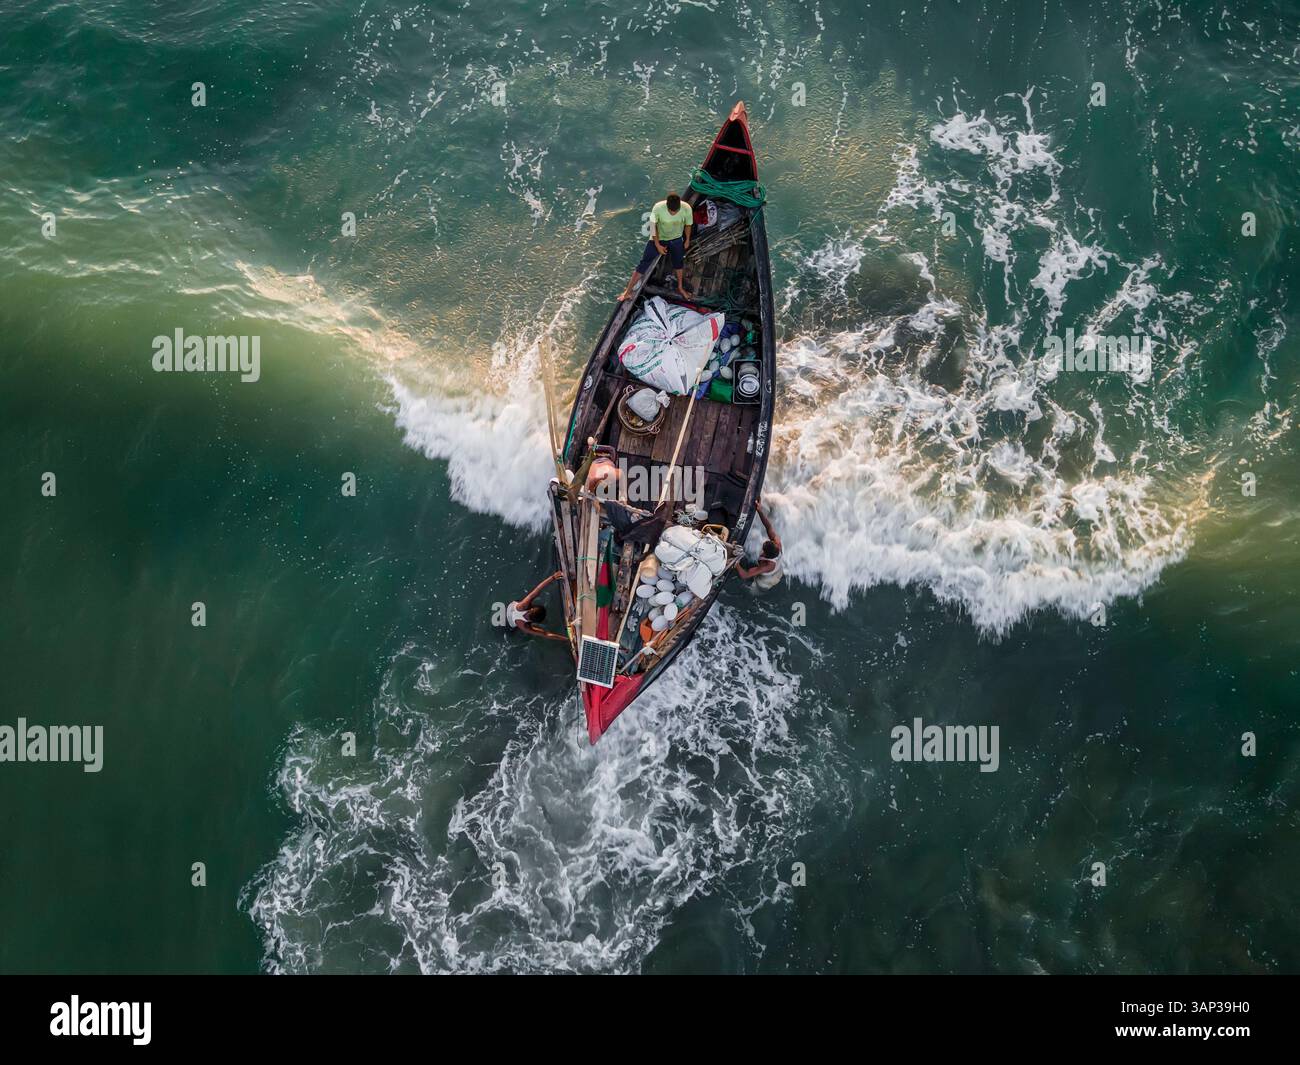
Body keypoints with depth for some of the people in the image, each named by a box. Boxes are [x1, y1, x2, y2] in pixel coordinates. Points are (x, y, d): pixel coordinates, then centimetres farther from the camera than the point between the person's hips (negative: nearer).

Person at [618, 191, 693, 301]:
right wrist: (658, 245, -15)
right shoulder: (658, 208, -33)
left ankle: (680, 288, 45)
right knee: (643, 264, -2)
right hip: (658, 239, -2)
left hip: (676, 239, 2)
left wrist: (687, 240, 6)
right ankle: (628, 291, 4)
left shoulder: (686, 209, -28)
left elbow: (688, 225, -7)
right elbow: (653, 226, -18)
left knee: (679, 263, 19)